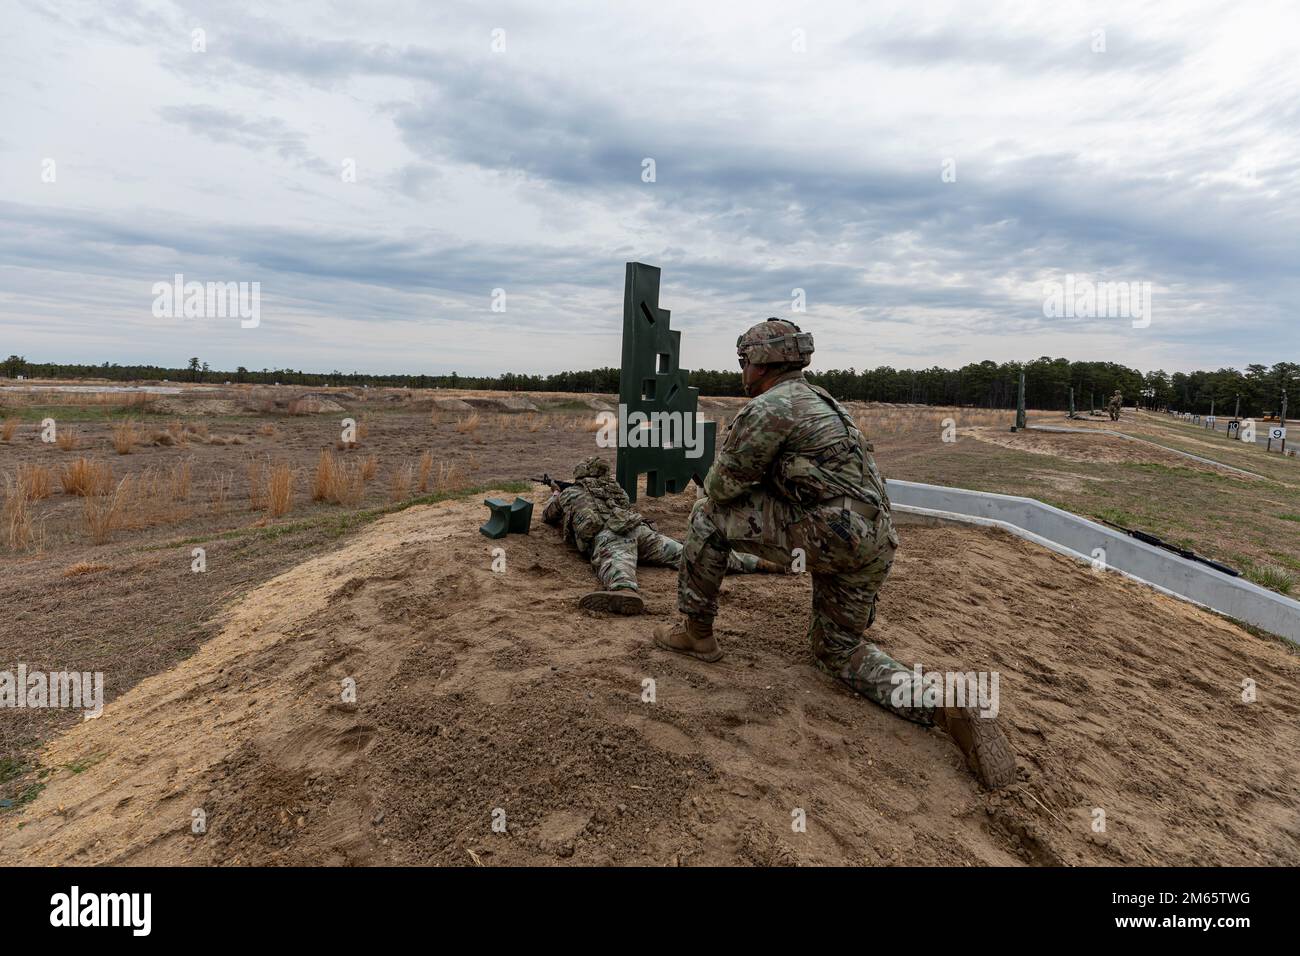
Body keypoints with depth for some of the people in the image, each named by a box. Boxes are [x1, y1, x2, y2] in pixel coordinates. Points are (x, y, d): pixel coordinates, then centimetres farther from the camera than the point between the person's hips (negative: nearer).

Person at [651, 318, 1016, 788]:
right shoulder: (818, 399, 23)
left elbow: (721, 486, -3)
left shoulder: (767, 407, -8)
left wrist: (714, 485, 17)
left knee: (709, 516, 4)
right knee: (838, 650, 22)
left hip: (827, 534, -9)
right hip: (873, 544, 10)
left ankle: (695, 631, 14)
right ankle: (948, 707, 2)